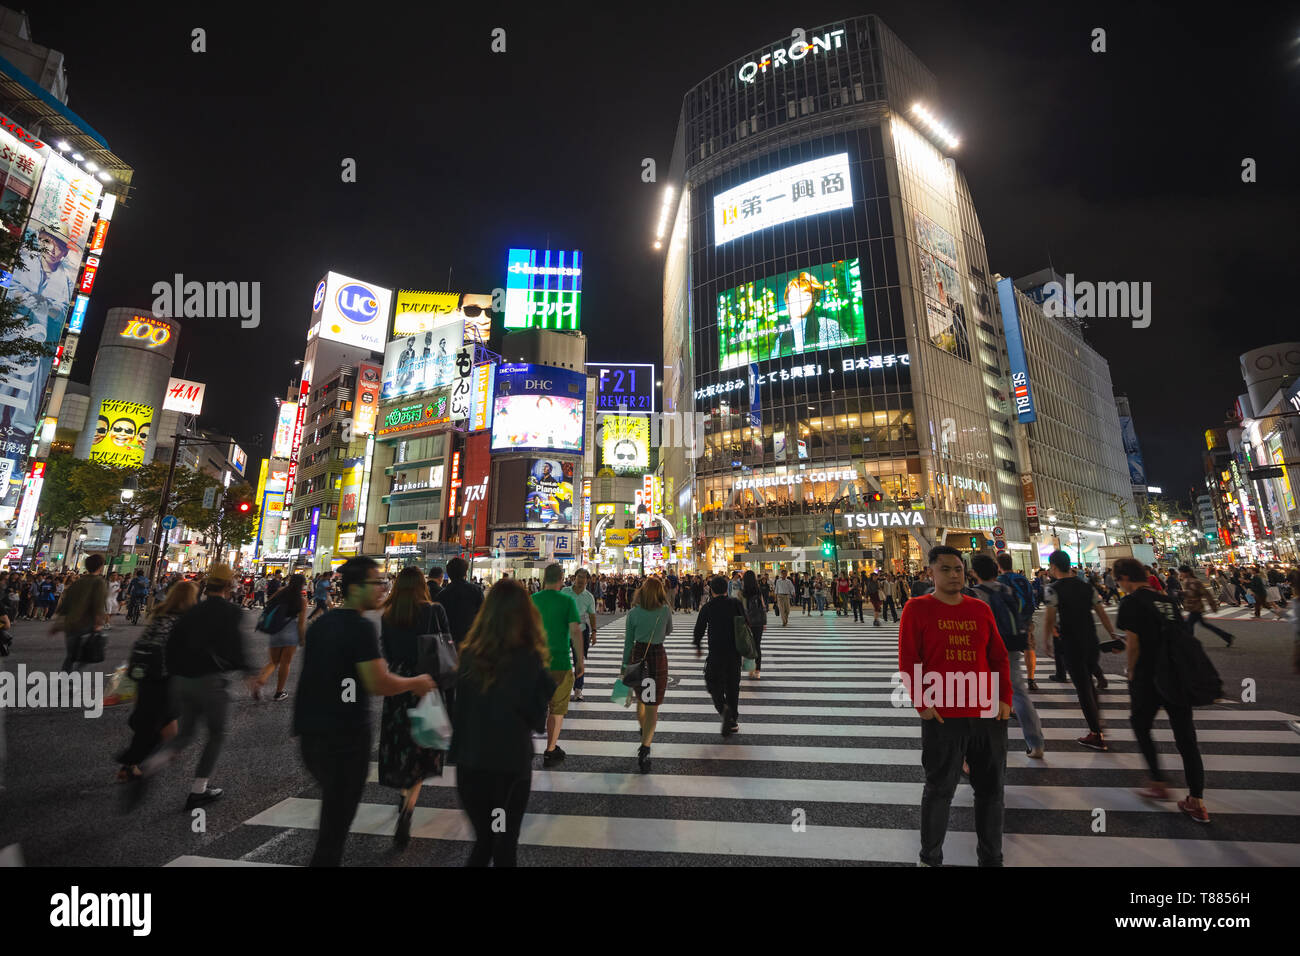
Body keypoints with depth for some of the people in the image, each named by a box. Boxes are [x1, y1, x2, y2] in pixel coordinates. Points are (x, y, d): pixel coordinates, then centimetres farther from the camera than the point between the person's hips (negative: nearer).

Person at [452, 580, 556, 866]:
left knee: (483, 841, 22)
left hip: (469, 764, 3)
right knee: (504, 846, 18)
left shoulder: (469, 654, -7)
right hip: (511, 765, -3)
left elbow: (458, 712, 2)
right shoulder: (530, 660, -17)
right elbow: (538, 720, -8)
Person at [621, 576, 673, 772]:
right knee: (652, 706, 2)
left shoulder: (633, 613, -5)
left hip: (637, 657, 2)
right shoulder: (665, 611, -7)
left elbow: (628, 642, 0)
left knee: (640, 700, 23)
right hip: (657, 657, -2)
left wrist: (624, 666, 8)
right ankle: (645, 748, -10)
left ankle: (644, 734, 42)